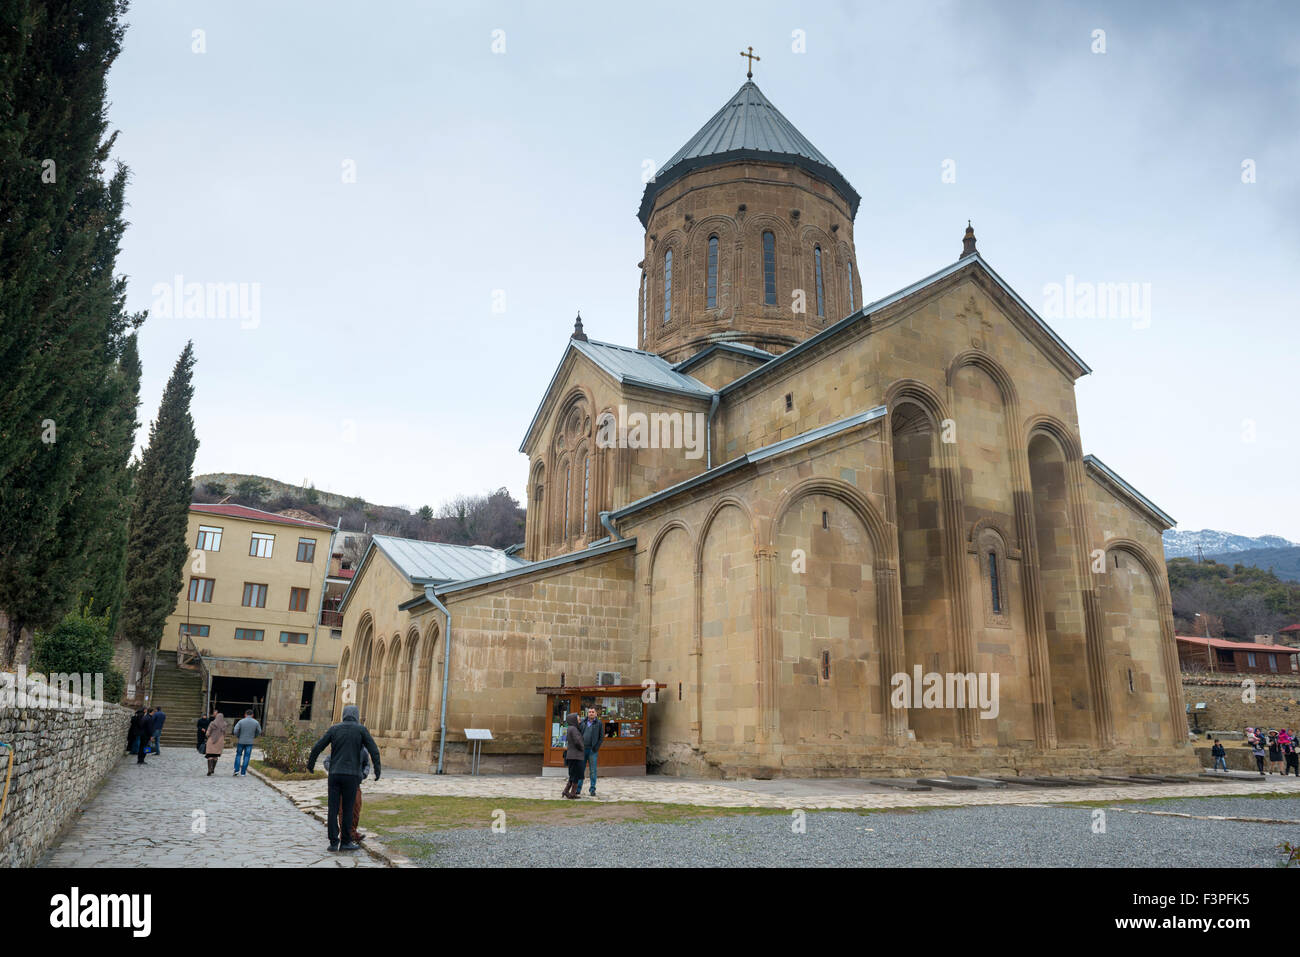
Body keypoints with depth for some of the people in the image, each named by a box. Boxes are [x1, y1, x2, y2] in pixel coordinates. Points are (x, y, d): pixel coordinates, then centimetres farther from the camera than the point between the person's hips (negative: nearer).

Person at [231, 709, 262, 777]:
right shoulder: (255, 722, -3)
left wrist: (238, 737, 5)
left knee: (238, 755, 17)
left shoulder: (241, 721, -7)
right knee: (246, 757, 5)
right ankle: (243, 773, 4)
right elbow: (259, 731, 9)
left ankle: (236, 770, 6)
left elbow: (235, 731, -15)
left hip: (241, 741, 0)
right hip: (249, 742, 0)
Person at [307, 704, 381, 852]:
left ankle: (333, 842, 3)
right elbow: (374, 749, -3)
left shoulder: (334, 728, 8)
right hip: (351, 775, -2)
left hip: (334, 774, 2)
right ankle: (346, 842, 9)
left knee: (333, 809, 5)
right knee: (348, 809, 5)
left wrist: (310, 764, 25)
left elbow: (317, 747, 8)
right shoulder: (361, 729, 1)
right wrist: (377, 770, 5)